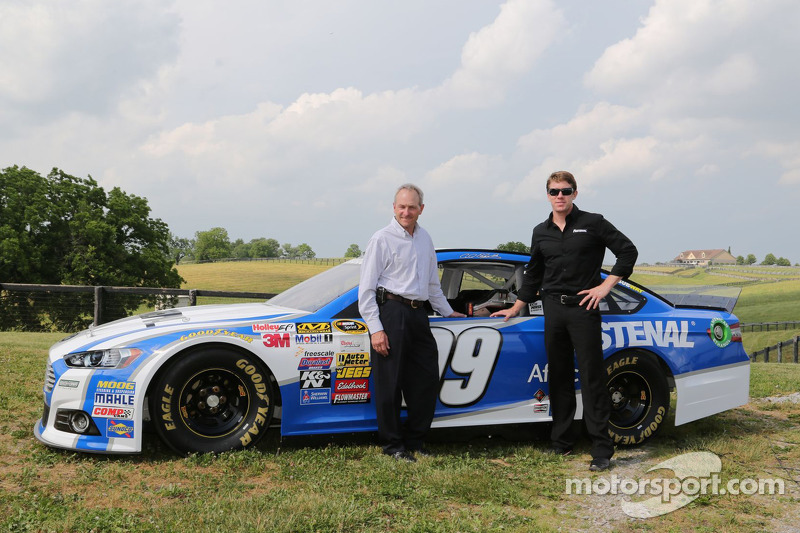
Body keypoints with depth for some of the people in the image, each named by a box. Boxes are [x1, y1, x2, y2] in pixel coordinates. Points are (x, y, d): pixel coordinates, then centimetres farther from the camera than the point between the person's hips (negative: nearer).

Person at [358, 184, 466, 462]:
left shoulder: (424, 238, 16)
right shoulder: (382, 239, -4)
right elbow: (366, 287, -8)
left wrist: (447, 311, 30)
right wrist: (375, 328, -15)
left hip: (418, 314, 7)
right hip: (392, 312, -7)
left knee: (427, 379, 8)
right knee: (389, 383, -2)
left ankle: (414, 442, 21)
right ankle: (393, 445, 11)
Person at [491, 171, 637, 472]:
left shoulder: (593, 224, 0)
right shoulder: (541, 233, 14)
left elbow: (628, 251, 1)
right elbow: (533, 275, 23)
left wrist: (605, 286, -6)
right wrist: (516, 308, 23)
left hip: (583, 309, -4)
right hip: (553, 309, 5)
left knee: (591, 378, -5)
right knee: (559, 377, 8)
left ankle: (602, 449, -1)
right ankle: (561, 442, 18)